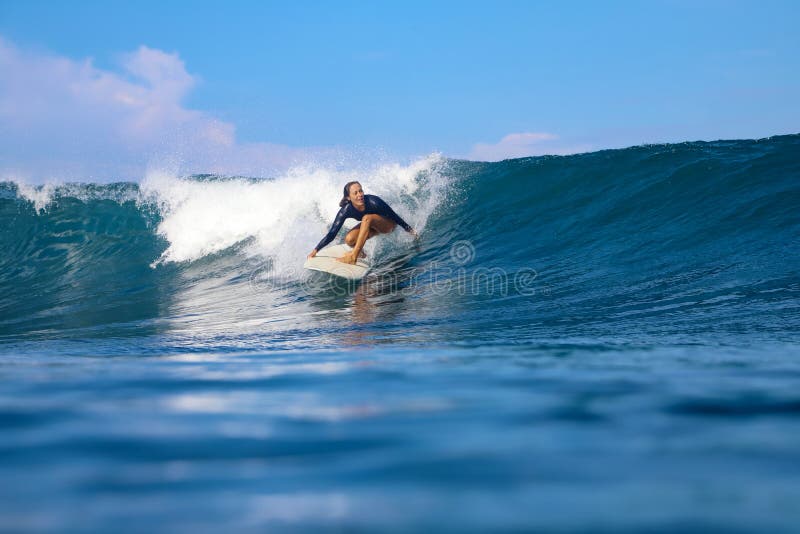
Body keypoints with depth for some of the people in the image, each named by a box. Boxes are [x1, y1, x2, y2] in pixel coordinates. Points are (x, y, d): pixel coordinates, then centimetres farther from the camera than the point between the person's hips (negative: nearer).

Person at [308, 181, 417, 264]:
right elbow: (332, 233, -23)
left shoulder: (373, 201, -34)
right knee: (349, 240, -22)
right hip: (370, 225, 4)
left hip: (389, 224, -4)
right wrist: (316, 250, -30)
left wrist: (409, 230, -12)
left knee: (367, 218, -34)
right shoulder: (346, 210, -25)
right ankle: (360, 251, 13)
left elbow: (393, 215, -21)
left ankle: (353, 256, -32)